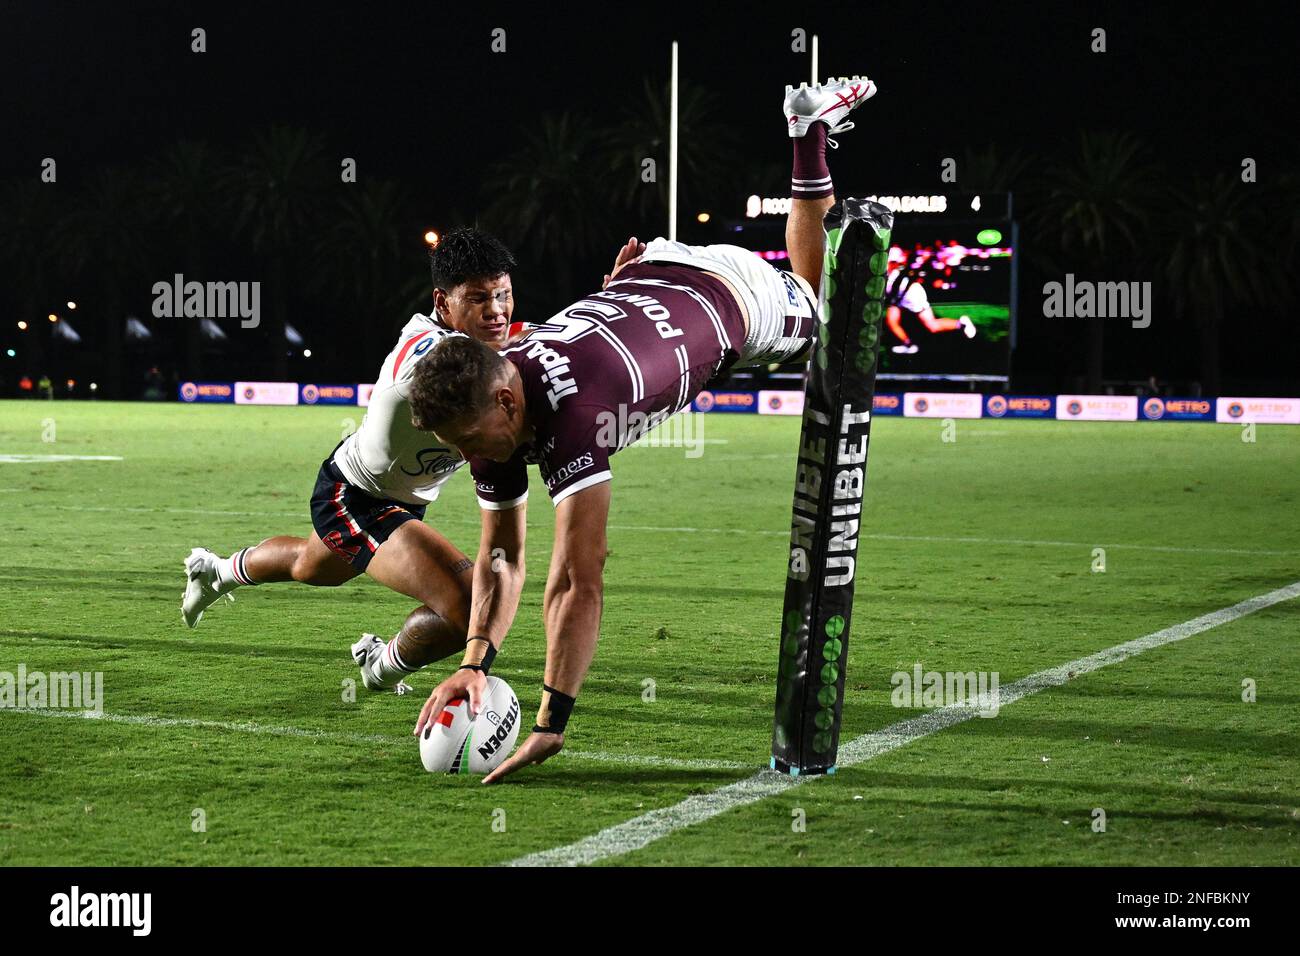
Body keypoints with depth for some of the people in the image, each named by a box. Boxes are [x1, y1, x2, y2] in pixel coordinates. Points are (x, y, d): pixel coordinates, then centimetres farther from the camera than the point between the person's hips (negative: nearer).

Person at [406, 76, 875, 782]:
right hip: (654, 276, 4)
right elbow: (501, 557, -16)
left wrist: (550, 725, -52)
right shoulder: (487, 411, -26)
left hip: (734, 296, -4)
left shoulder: (571, 414, -49)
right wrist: (475, 661, -32)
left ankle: (812, 130, 39)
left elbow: (582, 582, -51)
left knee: (819, 308, 30)